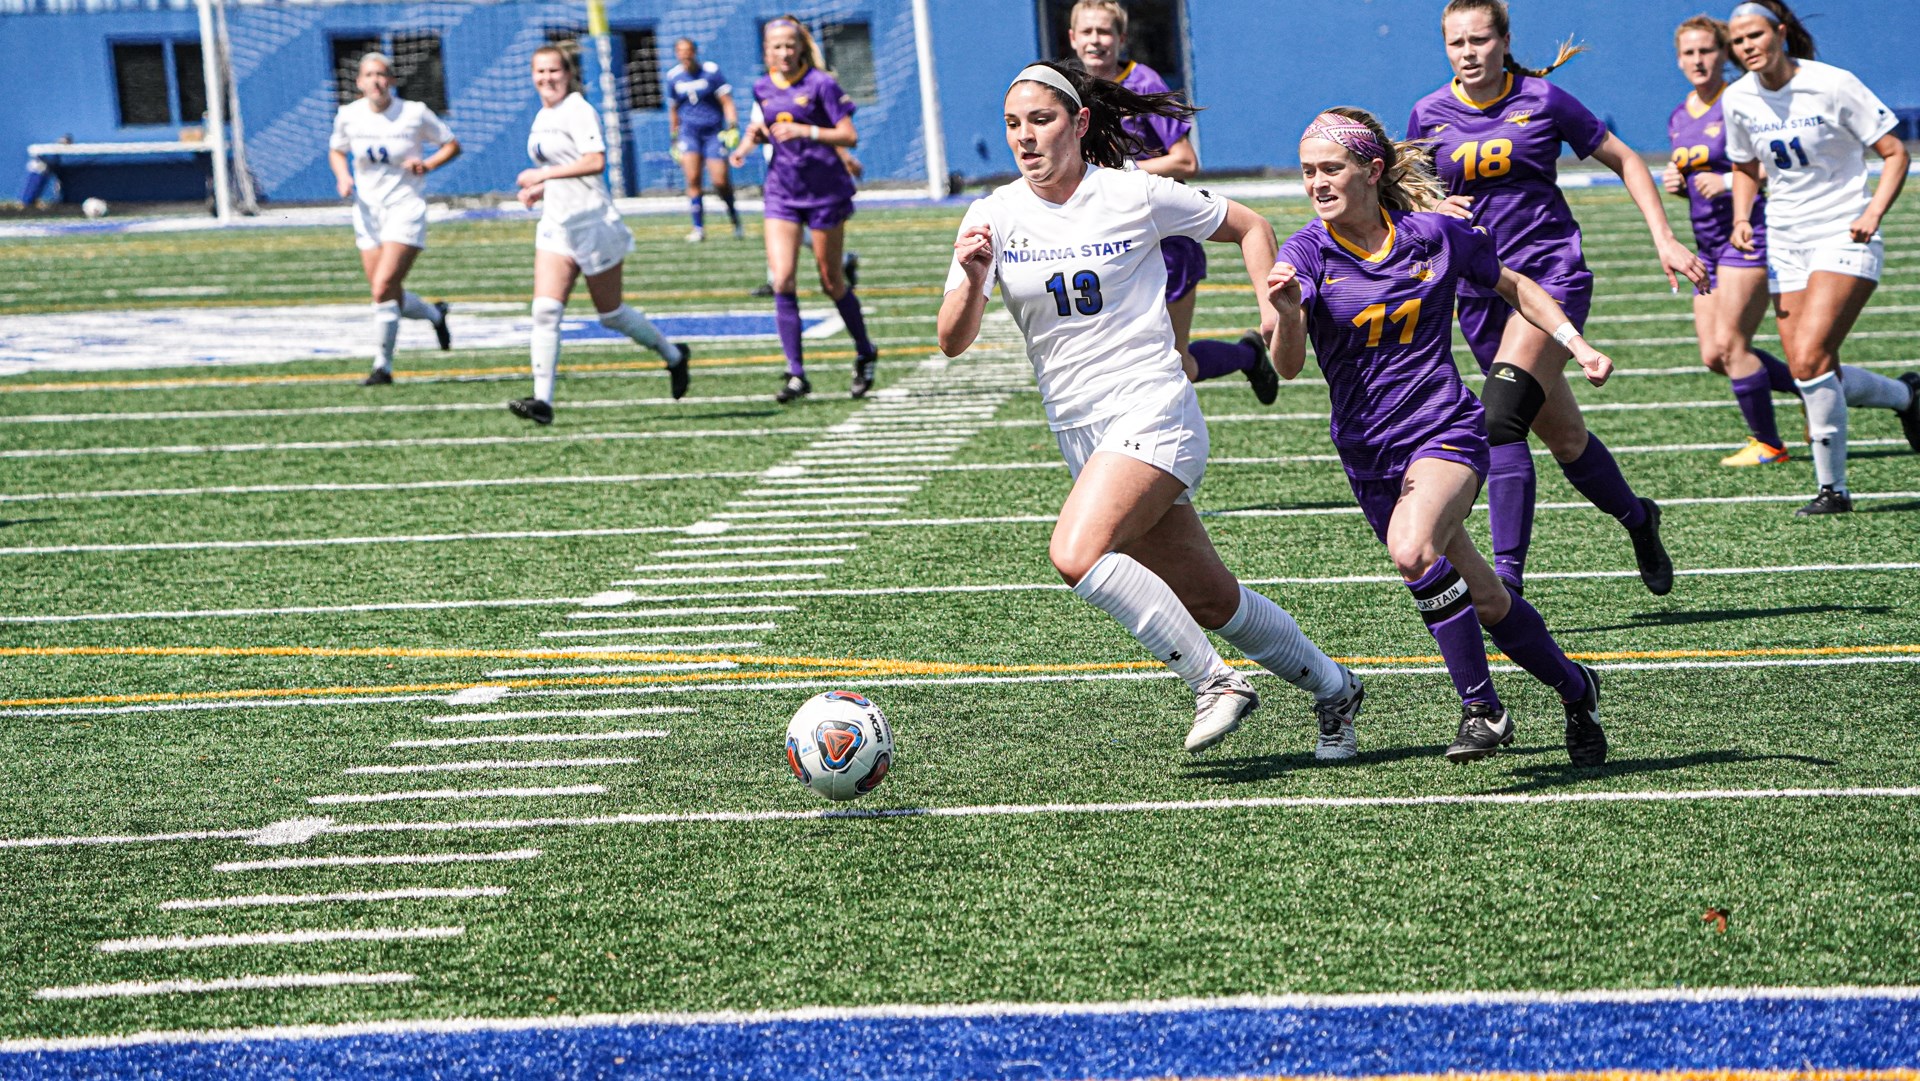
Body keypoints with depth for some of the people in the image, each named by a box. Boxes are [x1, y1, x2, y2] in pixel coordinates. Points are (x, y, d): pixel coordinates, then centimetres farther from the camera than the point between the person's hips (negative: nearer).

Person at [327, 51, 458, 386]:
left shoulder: (415, 113, -8)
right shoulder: (348, 116, 0)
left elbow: (452, 145, 3)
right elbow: (337, 151, 18)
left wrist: (427, 164, -15)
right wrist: (343, 177, -3)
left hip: (405, 208, -4)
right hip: (367, 210, 4)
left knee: (384, 287, -18)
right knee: (389, 295, 7)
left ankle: (382, 365, -6)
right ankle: (434, 314, 39)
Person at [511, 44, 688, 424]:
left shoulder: (579, 112, -12)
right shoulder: (542, 118, 14)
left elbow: (595, 160, -26)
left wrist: (543, 175, -25)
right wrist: (537, 190, 8)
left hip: (594, 224, -7)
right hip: (556, 225, 7)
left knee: (611, 313, 5)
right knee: (545, 310, -9)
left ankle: (673, 356, 30)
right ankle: (542, 400, -14)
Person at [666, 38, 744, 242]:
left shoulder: (711, 72, -3)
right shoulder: (673, 77, 7)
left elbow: (726, 101, -3)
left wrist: (733, 126, -14)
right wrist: (674, 138, 20)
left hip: (713, 131, -2)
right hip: (689, 131, 2)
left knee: (721, 182, -7)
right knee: (692, 178, -13)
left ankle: (734, 218, 19)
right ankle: (698, 228, -6)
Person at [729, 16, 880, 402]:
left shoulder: (820, 84, -11)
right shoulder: (763, 88, 6)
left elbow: (849, 137, -14)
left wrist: (805, 131, -26)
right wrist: (750, 141, 5)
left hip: (825, 192, -4)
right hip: (781, 193, 4)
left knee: (831, 281, 6)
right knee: (782, 281, -10)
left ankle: (865, 355, 30)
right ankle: (796, 374, -7)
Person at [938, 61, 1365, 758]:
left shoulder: (1135, 195, -6)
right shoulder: (994, 217, 1)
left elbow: (1249, 227, 8)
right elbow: (953, 342, -6)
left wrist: (1275, 309, -5)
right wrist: (973, 278, -25)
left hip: (1151, 413, -5)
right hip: (1078, 433, 5)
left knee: (1077, 554, -27)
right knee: (1210, 602, 10)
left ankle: (1214, 681, -14)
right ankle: (1331, 688, 30)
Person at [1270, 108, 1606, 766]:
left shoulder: (1435, 235, -5)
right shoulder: (1305, 255, -6)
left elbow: (1513, 287, 14)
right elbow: (1287, 367, -19)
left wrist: (1578, 346, 5)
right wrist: (1287, 311, -39)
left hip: (1446, 431, -3)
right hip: (1368, 456, 3)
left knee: (1412, 547, -32)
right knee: (1485, 600, 9)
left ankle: (1480, 706, -19)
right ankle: (1575, 690, 34)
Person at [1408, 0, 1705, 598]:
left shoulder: (1541, 100, -3)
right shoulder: (1428, 116, 4)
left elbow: (1625, 161, 7)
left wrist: (1665, 240, 0)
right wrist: (1434, 208, -8)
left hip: (1552, 273, -4)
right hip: (1481, 291, 4)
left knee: (1499, 418, -24)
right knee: (1565, 438, 12)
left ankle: (1507, 579, -25)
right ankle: (1637, 518, 40)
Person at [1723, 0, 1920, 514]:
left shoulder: (1833, 85, -13)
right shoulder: (1738, 99, 2)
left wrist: (1874, 211, -23)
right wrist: (1741, 219, 2)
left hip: (1844, 239, -6)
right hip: (1784, 244, 6)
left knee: (1809, 359, -21)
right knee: (1814, 377, -2)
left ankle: (1831, 486, -5)